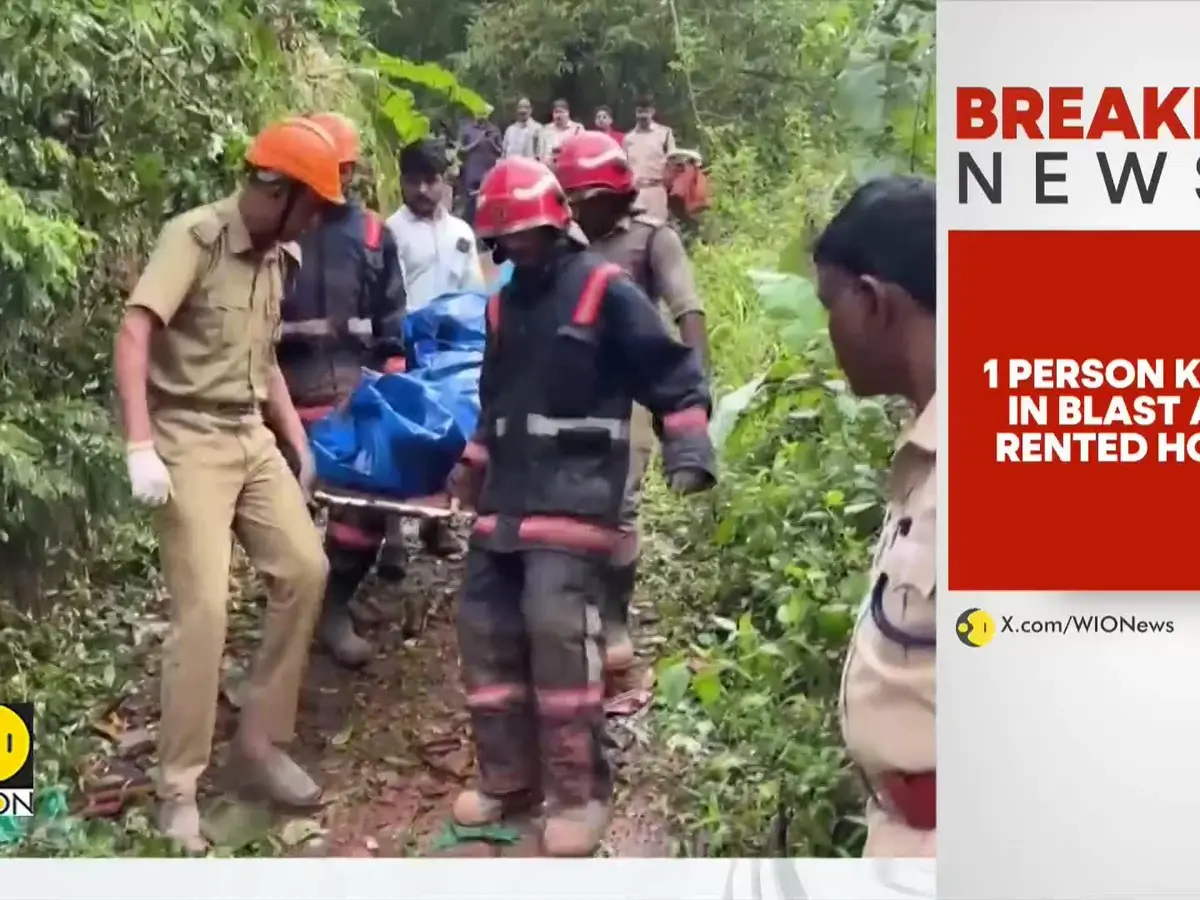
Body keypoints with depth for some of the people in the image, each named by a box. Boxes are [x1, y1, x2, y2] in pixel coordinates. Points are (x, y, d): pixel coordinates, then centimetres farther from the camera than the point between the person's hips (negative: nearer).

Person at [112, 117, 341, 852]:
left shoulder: (277, 257, 10)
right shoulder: (195, 237, -13)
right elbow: (133, 335, -22)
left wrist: (299, 442, 17)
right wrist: (140, 445, -29)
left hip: (252, 438, 8)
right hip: (189, 441, -8)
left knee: (305, 568, 2)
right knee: (203, 608, -11)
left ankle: (261, 738, 17)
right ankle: (179, 789, 2)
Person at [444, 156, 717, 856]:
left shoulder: (605, 290, -4)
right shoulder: (503, 306, 18)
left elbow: (674, 376, -5)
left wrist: (689, 457, -15)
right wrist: (475, 466, 32)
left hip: (575, 498, -7)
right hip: (506, 499, 7)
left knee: (559, 633, -18)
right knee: (487, 631, 6)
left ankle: (580, 793, -4)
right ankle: (507, 779, 20)